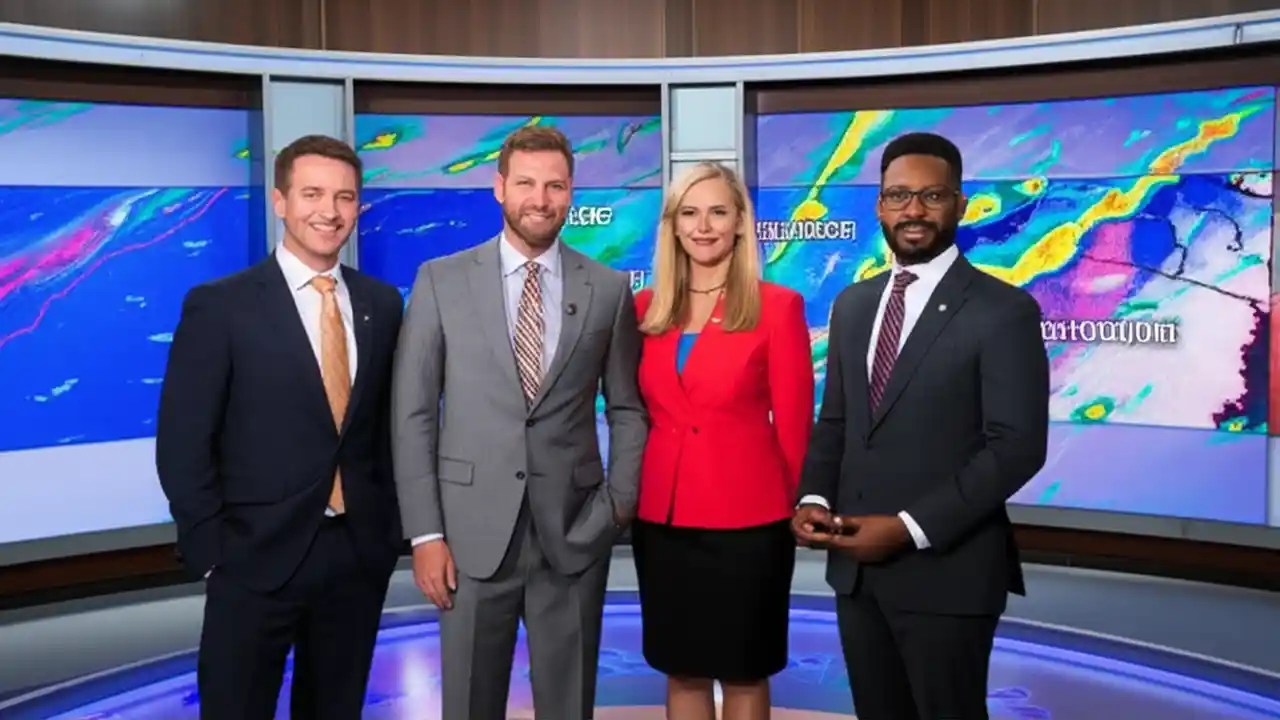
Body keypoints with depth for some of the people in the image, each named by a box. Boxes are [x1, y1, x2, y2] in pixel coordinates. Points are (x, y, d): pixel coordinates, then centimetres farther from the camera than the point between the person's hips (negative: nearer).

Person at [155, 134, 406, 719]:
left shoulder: (381, 303, 5)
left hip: (361, 554, 4)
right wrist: (212, 554, -8)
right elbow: (182, 446, -7)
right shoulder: (219, 306, -8)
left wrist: (389, 527, 4)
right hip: (257, 560, -4)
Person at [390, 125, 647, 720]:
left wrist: (620, 502, -2)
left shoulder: (610, 289, 3)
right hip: (473, 530, 0)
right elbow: (412, 414, -1)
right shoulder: (441, 281, 0)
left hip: (576, 531, 1)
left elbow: (627, 408, 9)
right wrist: (425, 533, -5)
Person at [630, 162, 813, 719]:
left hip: (747, 519, -3)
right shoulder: (646, 308, 5)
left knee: (744, 672, 12)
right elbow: (639, 411, 12)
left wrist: (796, 508, 4)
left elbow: (794, 422, -2)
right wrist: (632, 490, 11)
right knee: (681, 669, 15)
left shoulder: (778, 306, -6)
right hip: (662, 516, 4)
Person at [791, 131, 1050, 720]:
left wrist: (911, 527, -19)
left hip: (946, 571, -5)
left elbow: (1018, 446, -14)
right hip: (855, 566, 6)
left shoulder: (1004, 311, -8)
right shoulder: (852, 304, 11)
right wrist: (814, 498, -4)